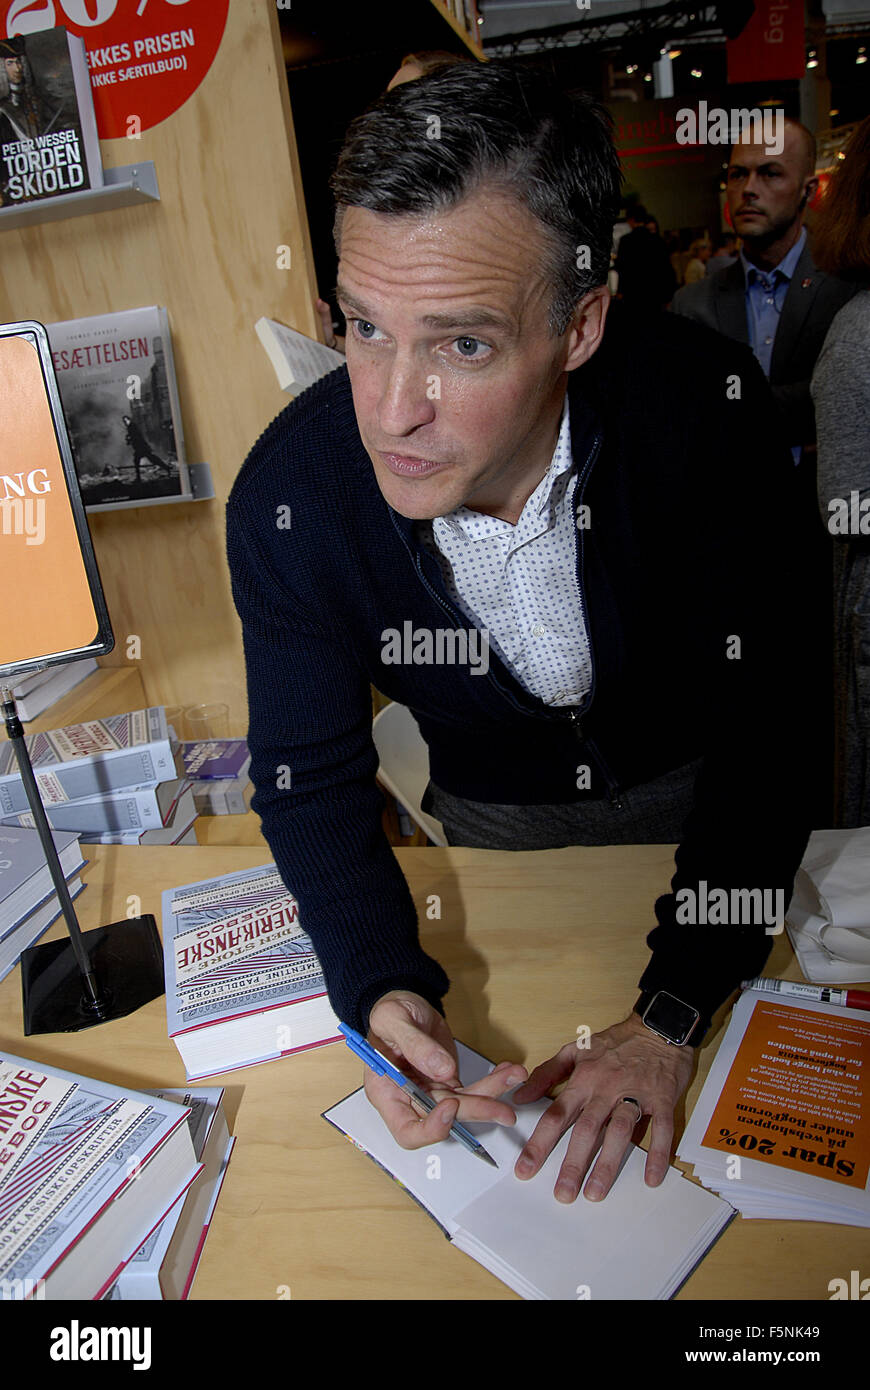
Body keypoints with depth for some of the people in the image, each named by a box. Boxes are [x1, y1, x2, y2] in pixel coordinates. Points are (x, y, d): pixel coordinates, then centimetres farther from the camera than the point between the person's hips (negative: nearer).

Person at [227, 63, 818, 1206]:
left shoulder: (700, 406, -32)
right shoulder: (287, 499, -29)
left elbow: (762, 721, -27)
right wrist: (384, 994, -34)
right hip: (491, 811, 1)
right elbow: (311, 776, -18)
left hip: (687, 780, 0)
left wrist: (670, 1021, -32)